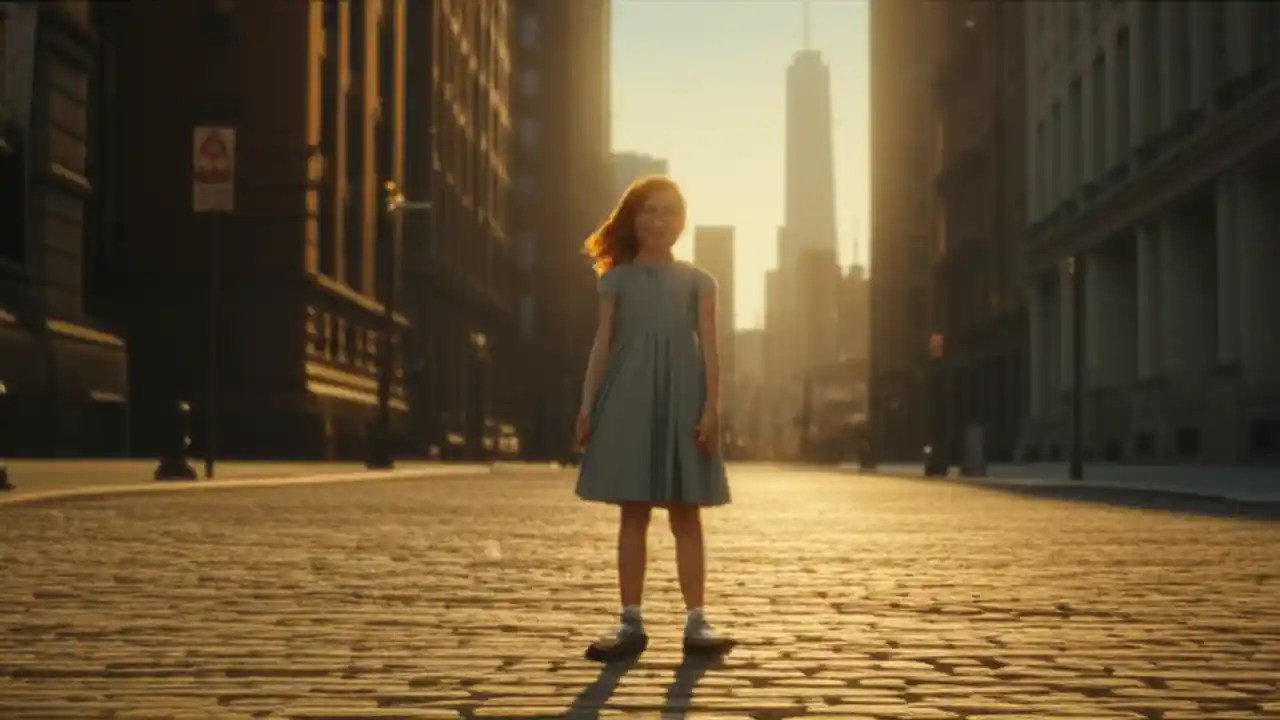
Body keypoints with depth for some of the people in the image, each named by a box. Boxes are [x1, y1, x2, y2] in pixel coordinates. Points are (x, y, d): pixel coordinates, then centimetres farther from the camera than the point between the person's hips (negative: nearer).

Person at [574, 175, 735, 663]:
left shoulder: (696, 281, 10)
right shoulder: (617, 280, 10)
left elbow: (709, 348, 3)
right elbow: (602, 345, 7)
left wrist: (711, 408, -8)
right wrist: (587, 405, -2)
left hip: (680, 402, 0)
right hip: (628, 401, 0)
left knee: (685, 514, 0)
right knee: (632, 514, 1)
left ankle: (696, 622, 1)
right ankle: (630, 623, 3)